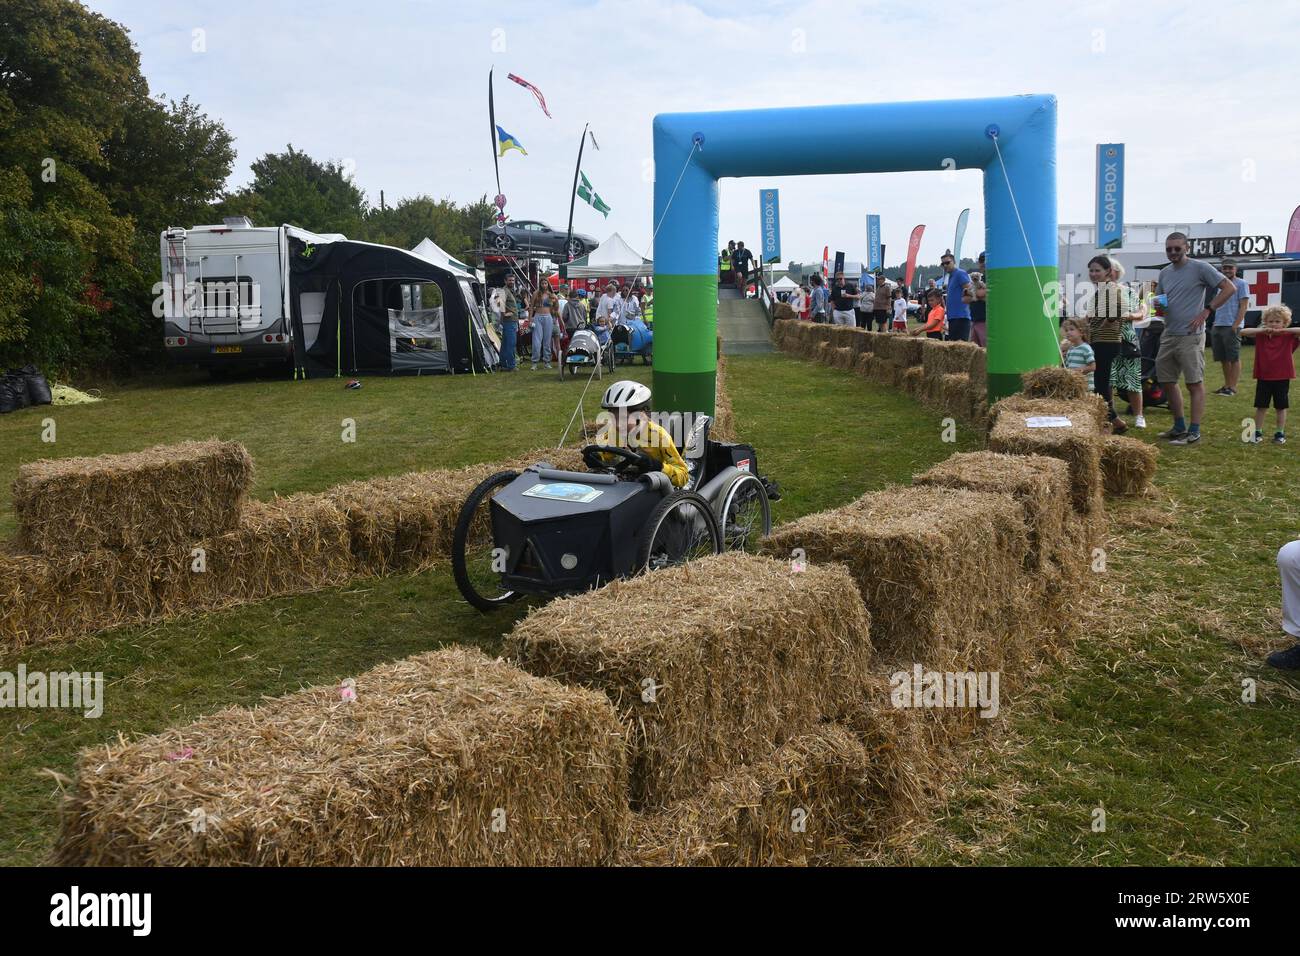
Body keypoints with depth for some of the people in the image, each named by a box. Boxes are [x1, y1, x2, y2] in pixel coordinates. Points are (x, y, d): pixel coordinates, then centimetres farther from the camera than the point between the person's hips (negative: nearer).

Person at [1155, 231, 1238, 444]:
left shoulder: (1200, 268, -6)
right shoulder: (1164, 273, 14)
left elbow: (1230, 288, -8)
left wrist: (1207, 311, -15)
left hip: (1190, 336, -8)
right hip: (1168, 336, 8)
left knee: (1195, 384, -3)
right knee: (1167, 382, 11)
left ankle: (1194, 432, -1)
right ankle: (1179, 427, 23)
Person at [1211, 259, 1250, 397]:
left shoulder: (1241, 283, -2)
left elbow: (1243, 306, -9)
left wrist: (1235, 325, -17)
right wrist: (1215, 324, 15)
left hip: (1232, 326, -7)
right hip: (1217, 327, 7)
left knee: (1234, 358, -4)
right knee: (1223, 359, 11)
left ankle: (1232, 387, -3)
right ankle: (1227, 385, 18)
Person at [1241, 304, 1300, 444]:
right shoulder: (1261, 336, 1)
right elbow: (1243, 332, -9)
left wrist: (1284, 330, -20)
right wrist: (1263, 330, -19)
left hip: (1282, 379, -1)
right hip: (1263, 378, 1)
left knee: (1281, 407, 9)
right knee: (1261, 407, 8)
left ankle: (1280, 433, 18)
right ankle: (1258, 432, 17)